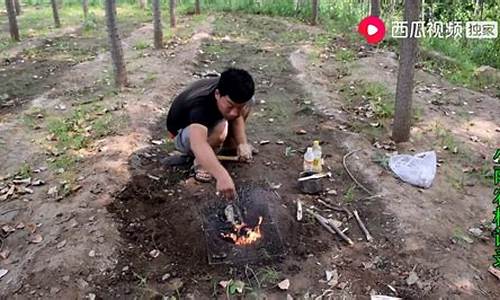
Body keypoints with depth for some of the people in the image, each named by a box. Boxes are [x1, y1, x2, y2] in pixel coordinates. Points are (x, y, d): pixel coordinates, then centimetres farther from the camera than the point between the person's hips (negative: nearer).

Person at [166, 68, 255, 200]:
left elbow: (237, 117, -9)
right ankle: (200, 161, -12)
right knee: (219, 128, -41)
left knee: (249, 99, -8)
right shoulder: (201, 107, -45)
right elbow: (198, 144, -62)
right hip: (183, 132, -7)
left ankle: (229, 142, 9)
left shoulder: (227, 89, -25)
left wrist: (242, 144, -28)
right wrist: (222, 176, -76)